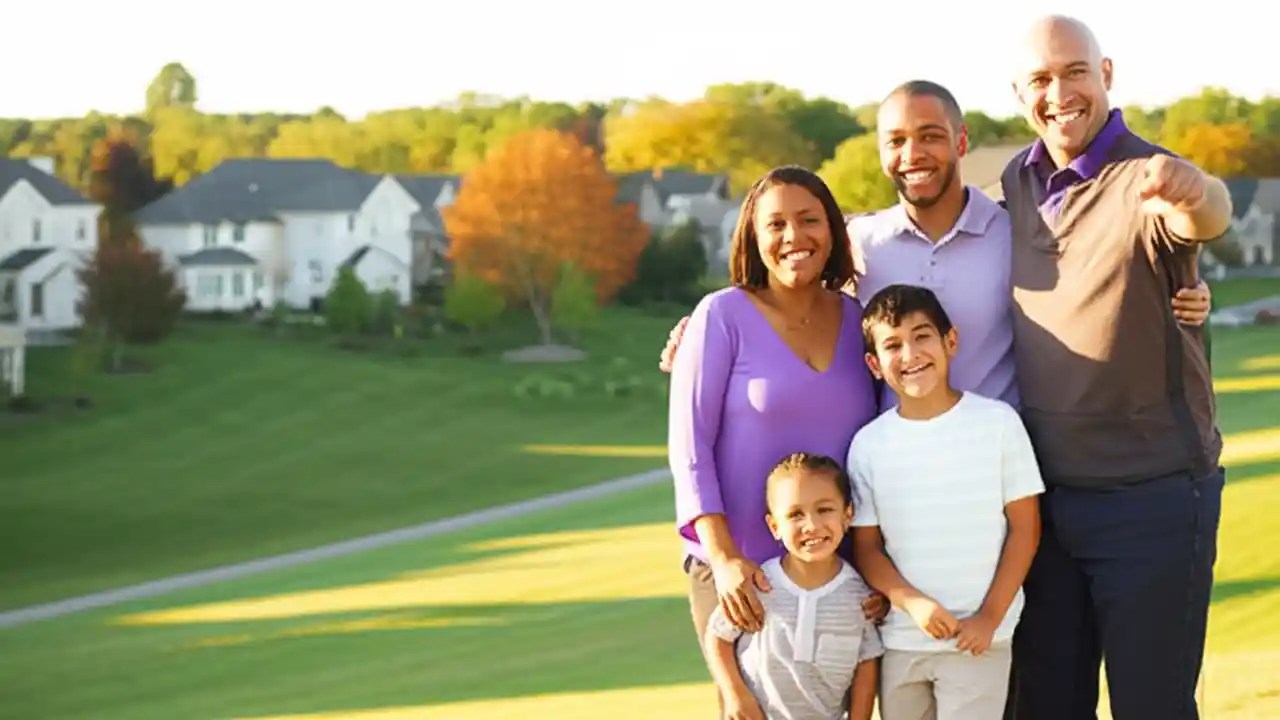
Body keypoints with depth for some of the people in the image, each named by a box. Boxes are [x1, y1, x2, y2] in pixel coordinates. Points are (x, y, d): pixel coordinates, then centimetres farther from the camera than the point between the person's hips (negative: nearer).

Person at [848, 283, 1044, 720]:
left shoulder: (998, 423, -5)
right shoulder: (868, 444, 0)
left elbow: (1024, 527, -3)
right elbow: (866, 546, 2)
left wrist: (990, 616, -9)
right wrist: (913, 603, -15)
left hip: (979, 636, -3)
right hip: (898, 640, 3)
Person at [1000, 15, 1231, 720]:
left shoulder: (1144, 180, -13)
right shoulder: (1018, 183, 5)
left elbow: (1208, 214, -36)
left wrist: (1192, 193, -60)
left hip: (1151, 497, -5)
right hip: (1044, 496, 5)